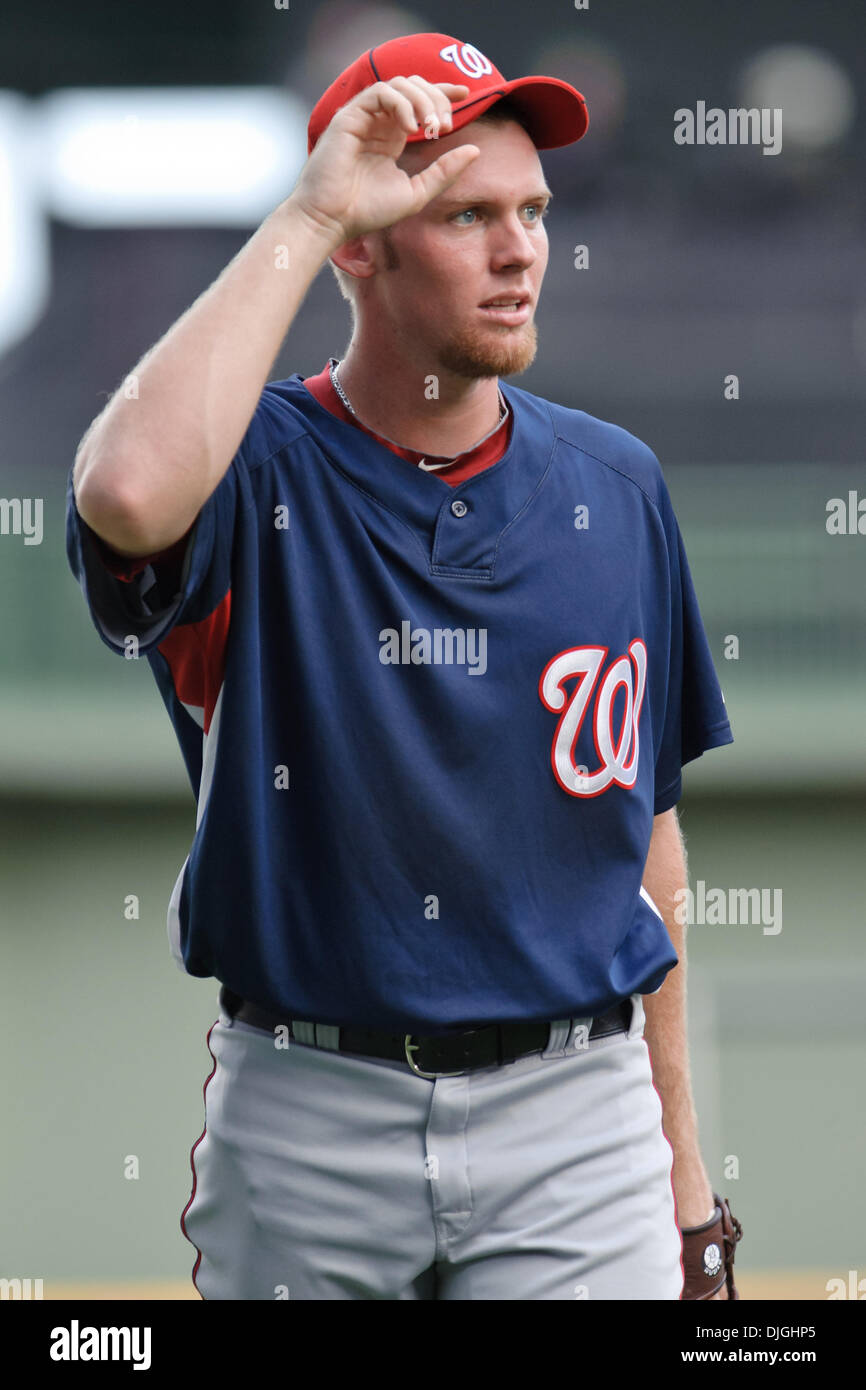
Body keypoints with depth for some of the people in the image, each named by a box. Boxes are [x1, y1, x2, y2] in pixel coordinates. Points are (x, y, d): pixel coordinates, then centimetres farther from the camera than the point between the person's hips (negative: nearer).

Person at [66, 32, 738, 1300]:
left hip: (573, 1113, 2)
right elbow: (130, 494, -32)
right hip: (306, 1113, -2)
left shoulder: (615, 488, 7)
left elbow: (644, 818, 13)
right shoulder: (260, 474, -6)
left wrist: (679, 1152, 13)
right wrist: (307, 217, -22)